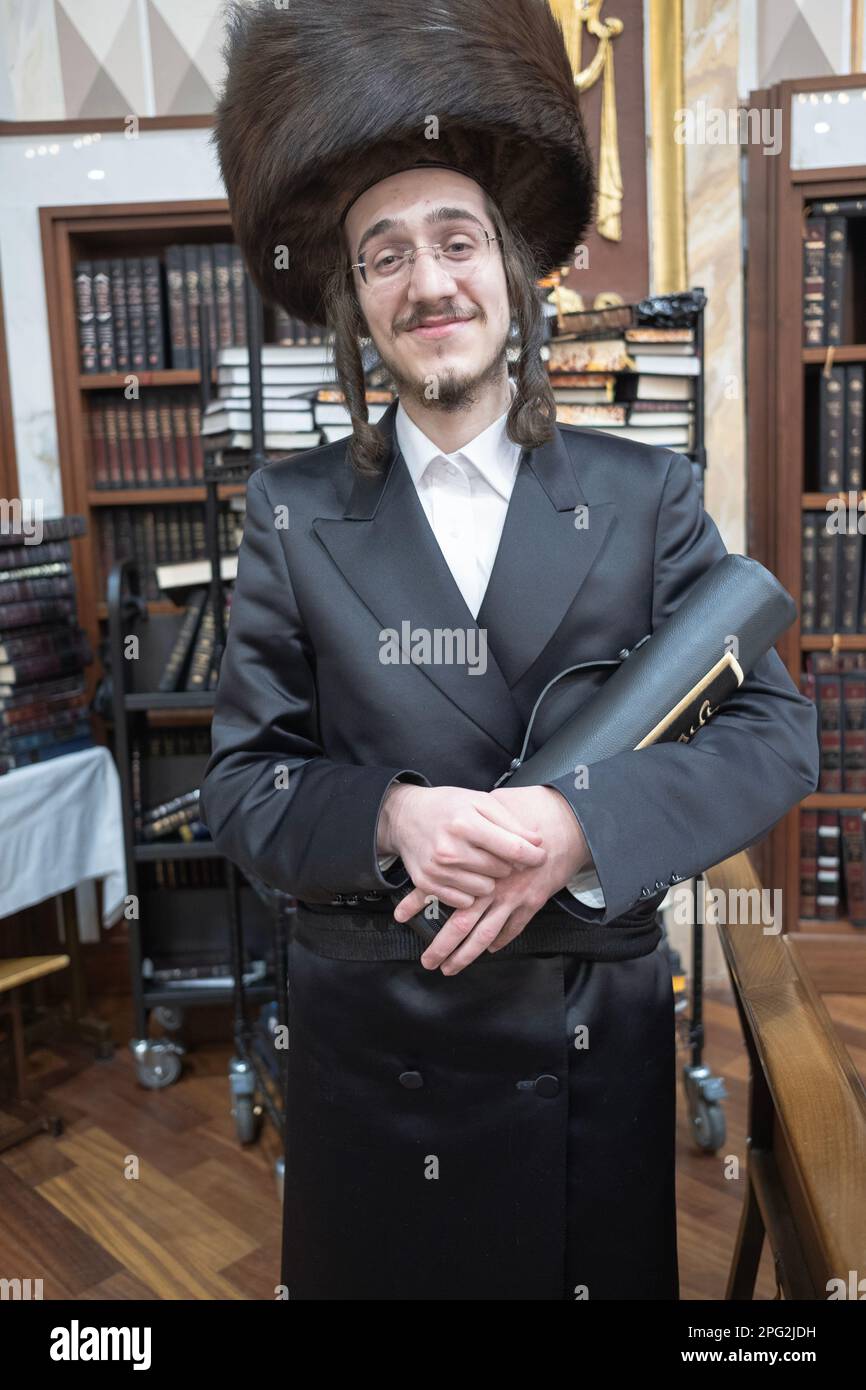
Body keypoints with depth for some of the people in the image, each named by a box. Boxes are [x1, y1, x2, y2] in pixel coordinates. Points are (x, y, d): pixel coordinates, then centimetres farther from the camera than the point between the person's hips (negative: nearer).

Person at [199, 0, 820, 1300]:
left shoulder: (647, 495, -3)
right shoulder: (294, 511, -3)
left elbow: (775, 729, -7)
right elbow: (240, 779, -3)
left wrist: (578, 820, -24)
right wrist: (390, 816, -23)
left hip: (599, 1045, 1)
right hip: (370, 1055, 0)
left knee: (602, 1278, 21)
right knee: (383, 1274, 21)